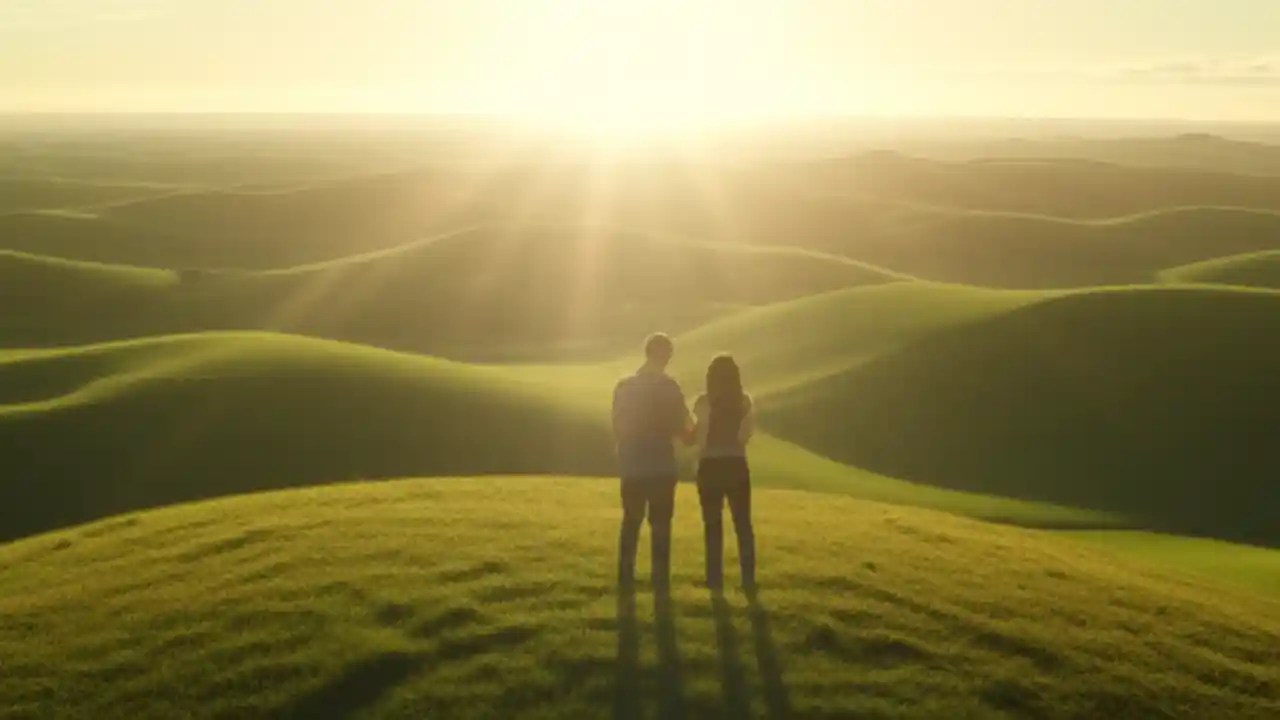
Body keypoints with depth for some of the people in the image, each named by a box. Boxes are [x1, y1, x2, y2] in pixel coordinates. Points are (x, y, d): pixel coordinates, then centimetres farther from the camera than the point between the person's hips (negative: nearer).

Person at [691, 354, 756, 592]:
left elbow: (695, 436, -11)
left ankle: (716, 580, 5)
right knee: (743, 524, 10)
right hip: (736, 466, 2)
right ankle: (748, 580, 9)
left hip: (710, 467, -2)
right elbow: (746, 434, -2)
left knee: (713, 526, 6)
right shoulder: (744, 401, -2)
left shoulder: (704, 401, -8)